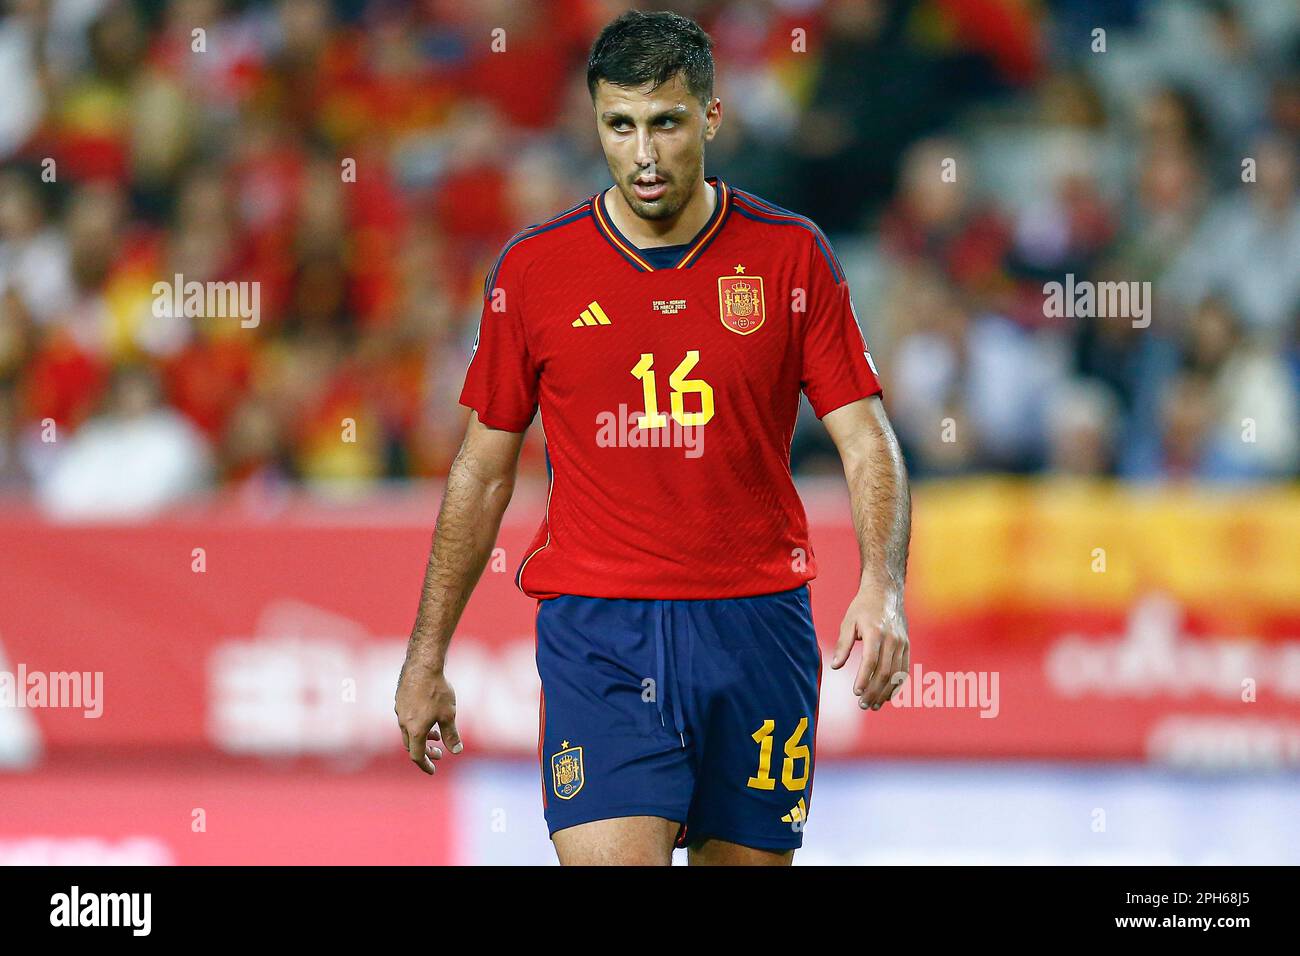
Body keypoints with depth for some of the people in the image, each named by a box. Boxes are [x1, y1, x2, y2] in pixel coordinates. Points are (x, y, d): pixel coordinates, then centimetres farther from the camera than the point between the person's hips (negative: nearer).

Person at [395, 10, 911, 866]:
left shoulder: (793, 257, 2)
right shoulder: (534, 268, 2)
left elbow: (868, 442, 1)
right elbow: (484, 471, 10)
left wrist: (883, 587, -17)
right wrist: (427, 655, 11)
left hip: (756, 629, 1)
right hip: (597, 630, -1)